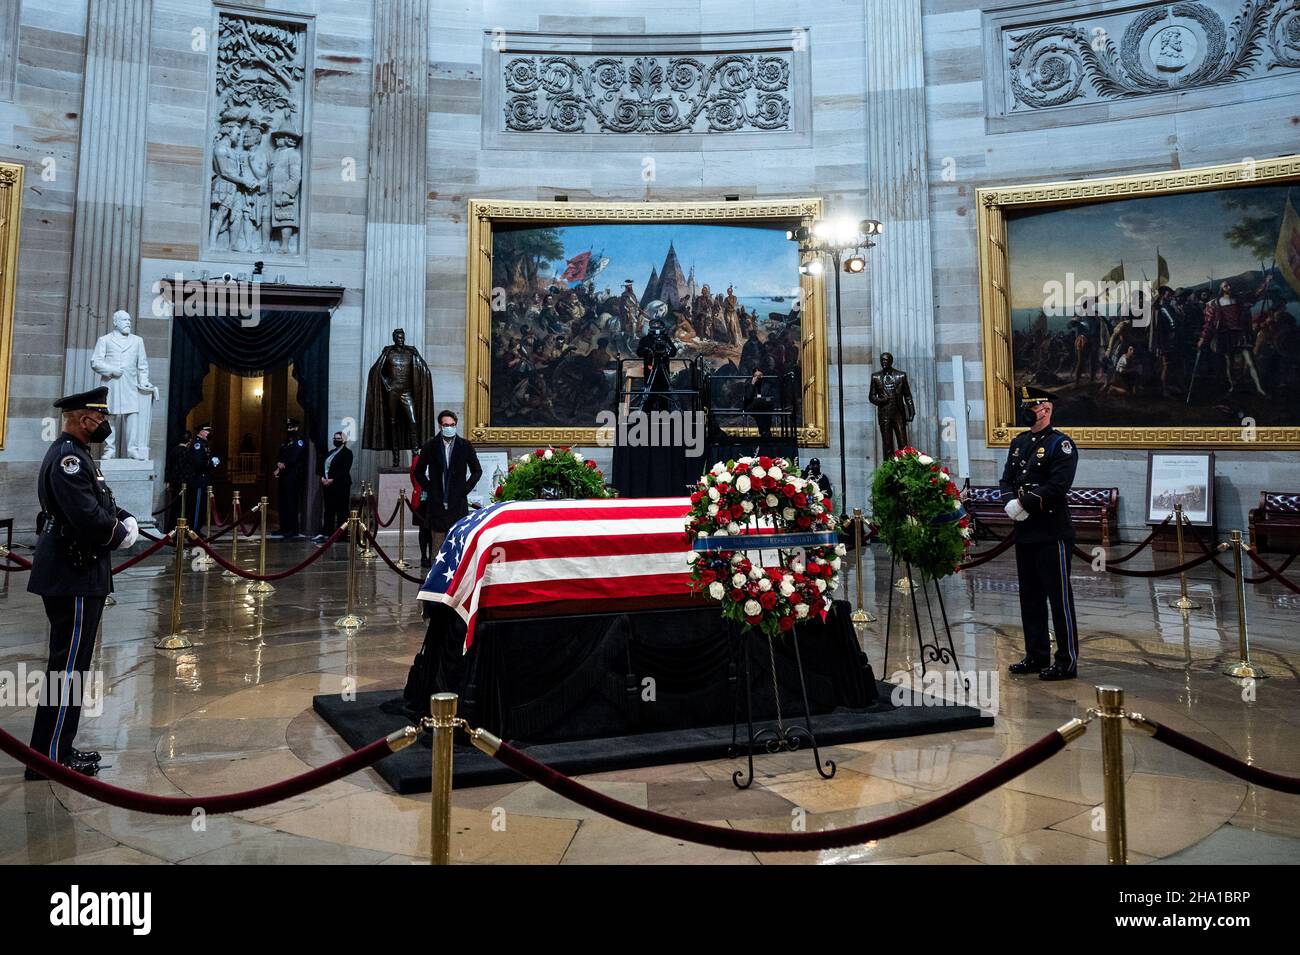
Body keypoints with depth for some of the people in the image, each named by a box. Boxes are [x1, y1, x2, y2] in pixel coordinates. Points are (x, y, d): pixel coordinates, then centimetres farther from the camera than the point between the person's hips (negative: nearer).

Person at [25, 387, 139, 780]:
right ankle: (49, 757, 5)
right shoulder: (67, 458, -18)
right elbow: (89, 518, -27)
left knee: (70, 663, 17)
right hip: (73, 576, -11)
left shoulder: (75, 454, 15)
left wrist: (126, 520, 2)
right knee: (68, 666, -3)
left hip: (75, 572, 11)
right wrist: (122, 533, -9)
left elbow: (102, 504, 22)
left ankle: (58, 748, 27)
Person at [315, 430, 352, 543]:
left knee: (341, 510, -3)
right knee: (328, 510, 5)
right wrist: (322, 477, -3)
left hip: (340, 485, -7)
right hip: (328, 485, 7)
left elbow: (345, 470, -13)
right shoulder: (331, 453, 20)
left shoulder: (347, 452, -3)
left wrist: (332, 480, -18)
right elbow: (322, 466, 16)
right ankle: (325, 533, 5)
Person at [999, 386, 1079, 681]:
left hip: (1052, 534, -8)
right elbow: (1006, 480, 11)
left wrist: (1024, 502, -18)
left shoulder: (1061, 444, -9)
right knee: (1030, 597, 14)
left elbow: (1058, 486, -20)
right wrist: (1010, 503, -8)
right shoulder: (1019, 442, 15)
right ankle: (1036, 657, 24)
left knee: (1059, 599, -1)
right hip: (1024, 532, 8)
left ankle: (1067, 662, 8)